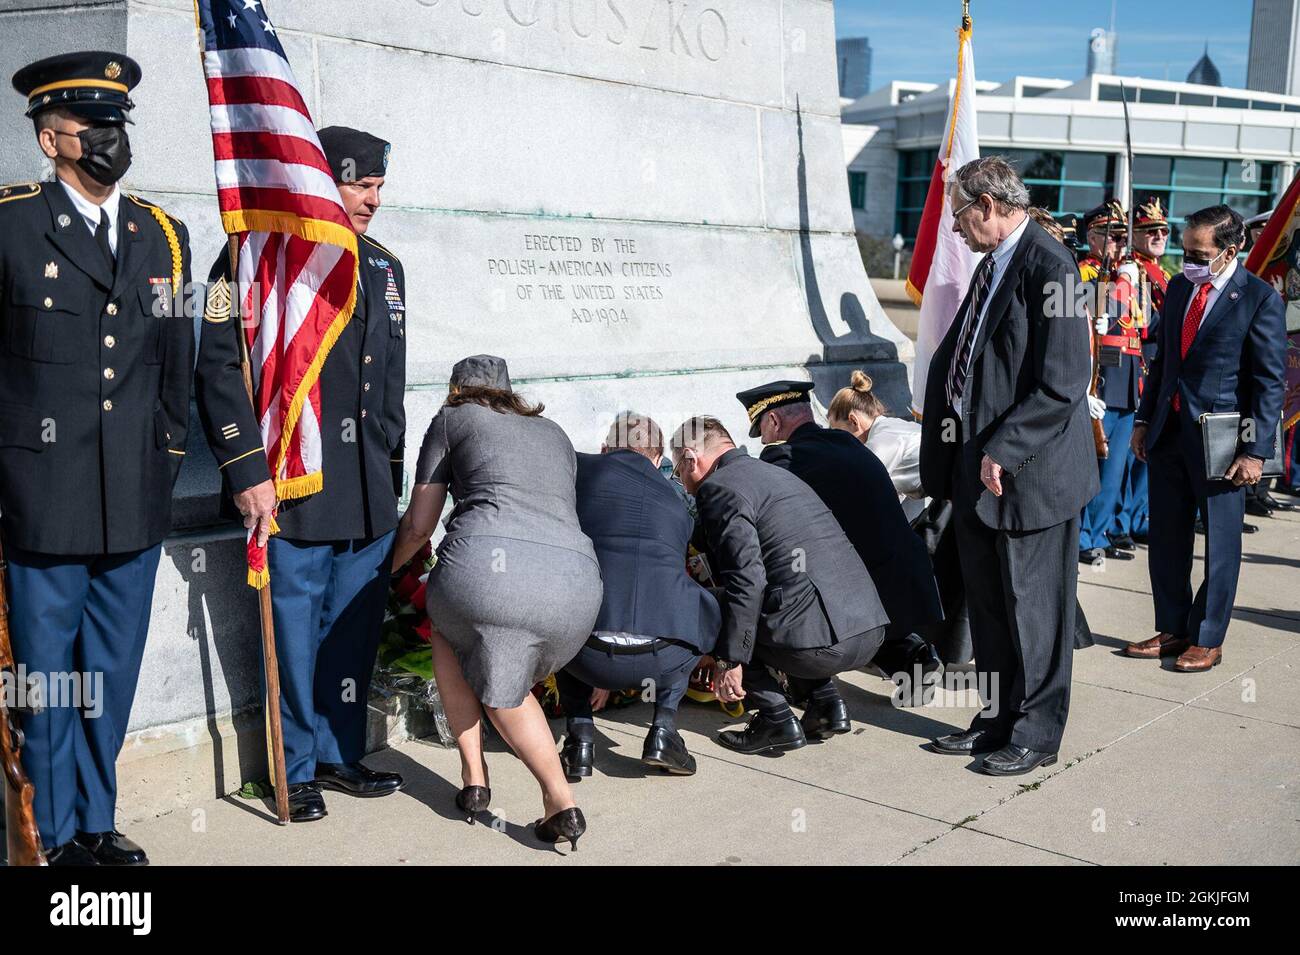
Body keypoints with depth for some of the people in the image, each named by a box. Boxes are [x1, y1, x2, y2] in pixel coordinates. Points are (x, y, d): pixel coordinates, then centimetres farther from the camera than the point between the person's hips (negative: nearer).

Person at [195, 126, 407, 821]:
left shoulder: (383, 268, 16)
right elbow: (219, 368, -11)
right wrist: (247, 472, -16)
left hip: (370, 494, 6)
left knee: (355, 629, 12)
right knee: (295, 631, 4)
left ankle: (341, 755, 27)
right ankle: (298, 770, 19)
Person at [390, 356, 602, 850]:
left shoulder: (453, 419, 25)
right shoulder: (554, 433, 35)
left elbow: (417, 527, 26)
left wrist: (383, 569, 47)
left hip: (487, 564, -3)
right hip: (577, 582, 3)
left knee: (448, 630, 31)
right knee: (502, 683, 28)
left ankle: (473, 773, 23)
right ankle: (559, 799, 11)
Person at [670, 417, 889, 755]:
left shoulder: (718, 488, -4)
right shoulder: (775, 472, 24)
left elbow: (747, 578, -16)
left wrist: (728, 660, -8)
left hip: (820, 644, -8)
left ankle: (776, 719, 5)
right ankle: (825, 701, 19)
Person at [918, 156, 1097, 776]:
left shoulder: (1049, 269, -17)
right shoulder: (992, 264, 12)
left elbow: (1061, 384, -21)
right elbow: (956, 357, 20)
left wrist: (1003, 452, -20)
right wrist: (947, 428, 9)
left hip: (1031, 473, -9)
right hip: (979, 468, 9)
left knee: (1033, 607, 4)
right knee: (987, 603, 17)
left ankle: (1036, 736, 18)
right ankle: (999, 720, 30)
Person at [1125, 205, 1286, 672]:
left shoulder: (1260, 298, -10)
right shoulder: (1178, 287, 9)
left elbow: (1270, 381, -10)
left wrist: (1256, 450, -14)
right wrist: (1144, 419, 12)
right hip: (1168, 434, 6)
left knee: (1220, 543, 6)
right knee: (1166, 537, 12)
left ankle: (1207, 641, 18)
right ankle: (1172, 630, 25)